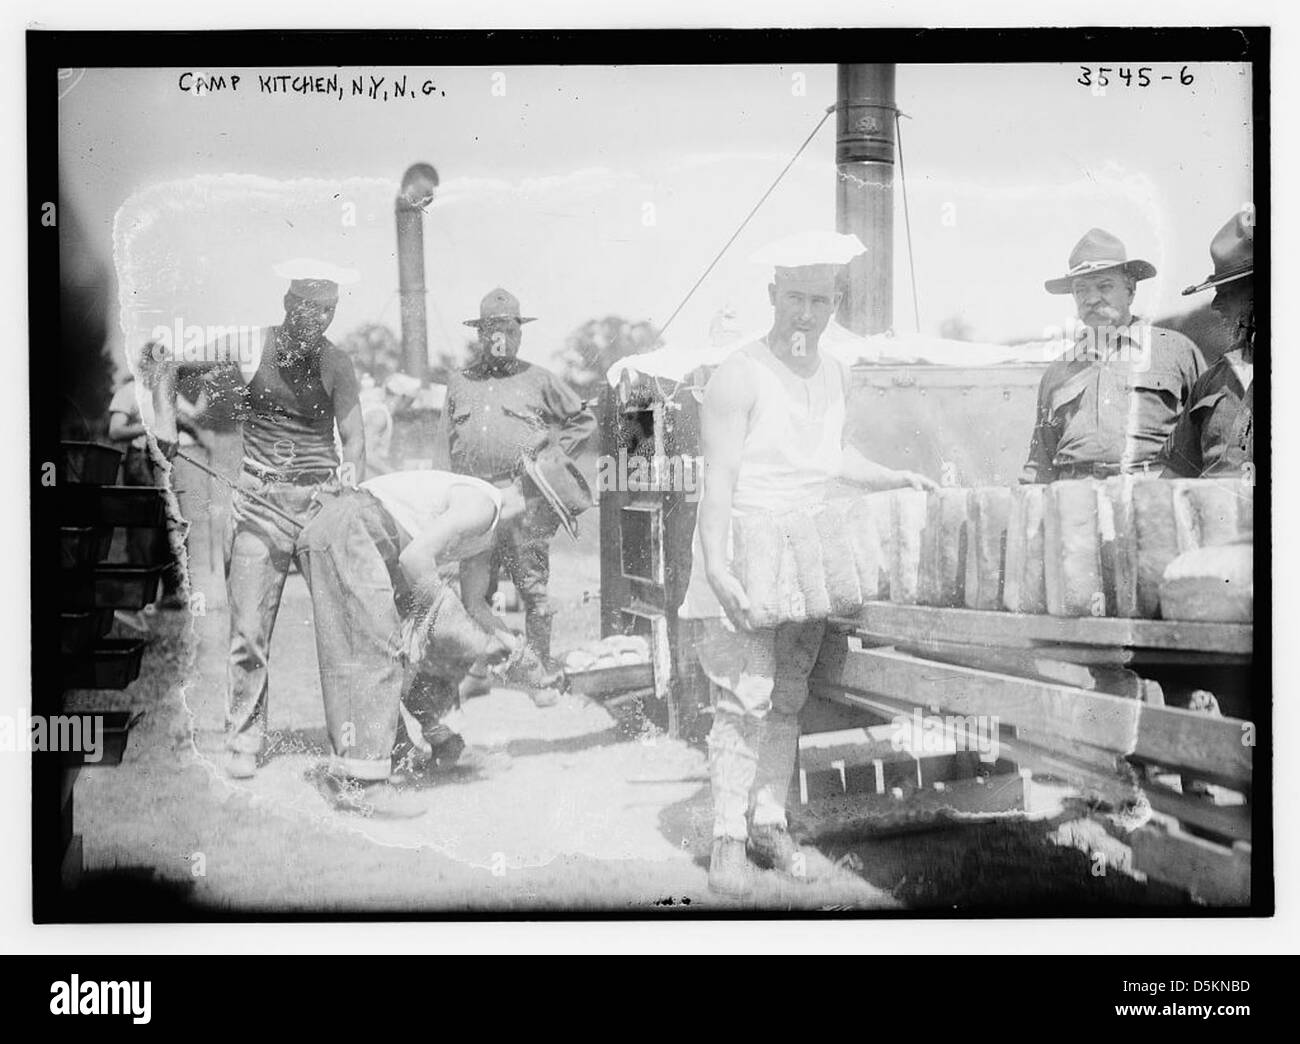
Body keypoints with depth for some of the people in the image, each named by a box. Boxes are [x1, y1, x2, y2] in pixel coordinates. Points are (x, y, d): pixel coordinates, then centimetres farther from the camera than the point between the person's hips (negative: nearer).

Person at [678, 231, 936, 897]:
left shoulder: (835, 377, 11)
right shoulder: (740, 376, -13)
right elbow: (718, 479, -19)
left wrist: (896, 480, 17)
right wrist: (718, 567, -27)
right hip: (740, 557, -6)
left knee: (787, 698, 8)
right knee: (743, 700, -9)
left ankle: (768, 819, 18)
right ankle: (728, 835, 0)